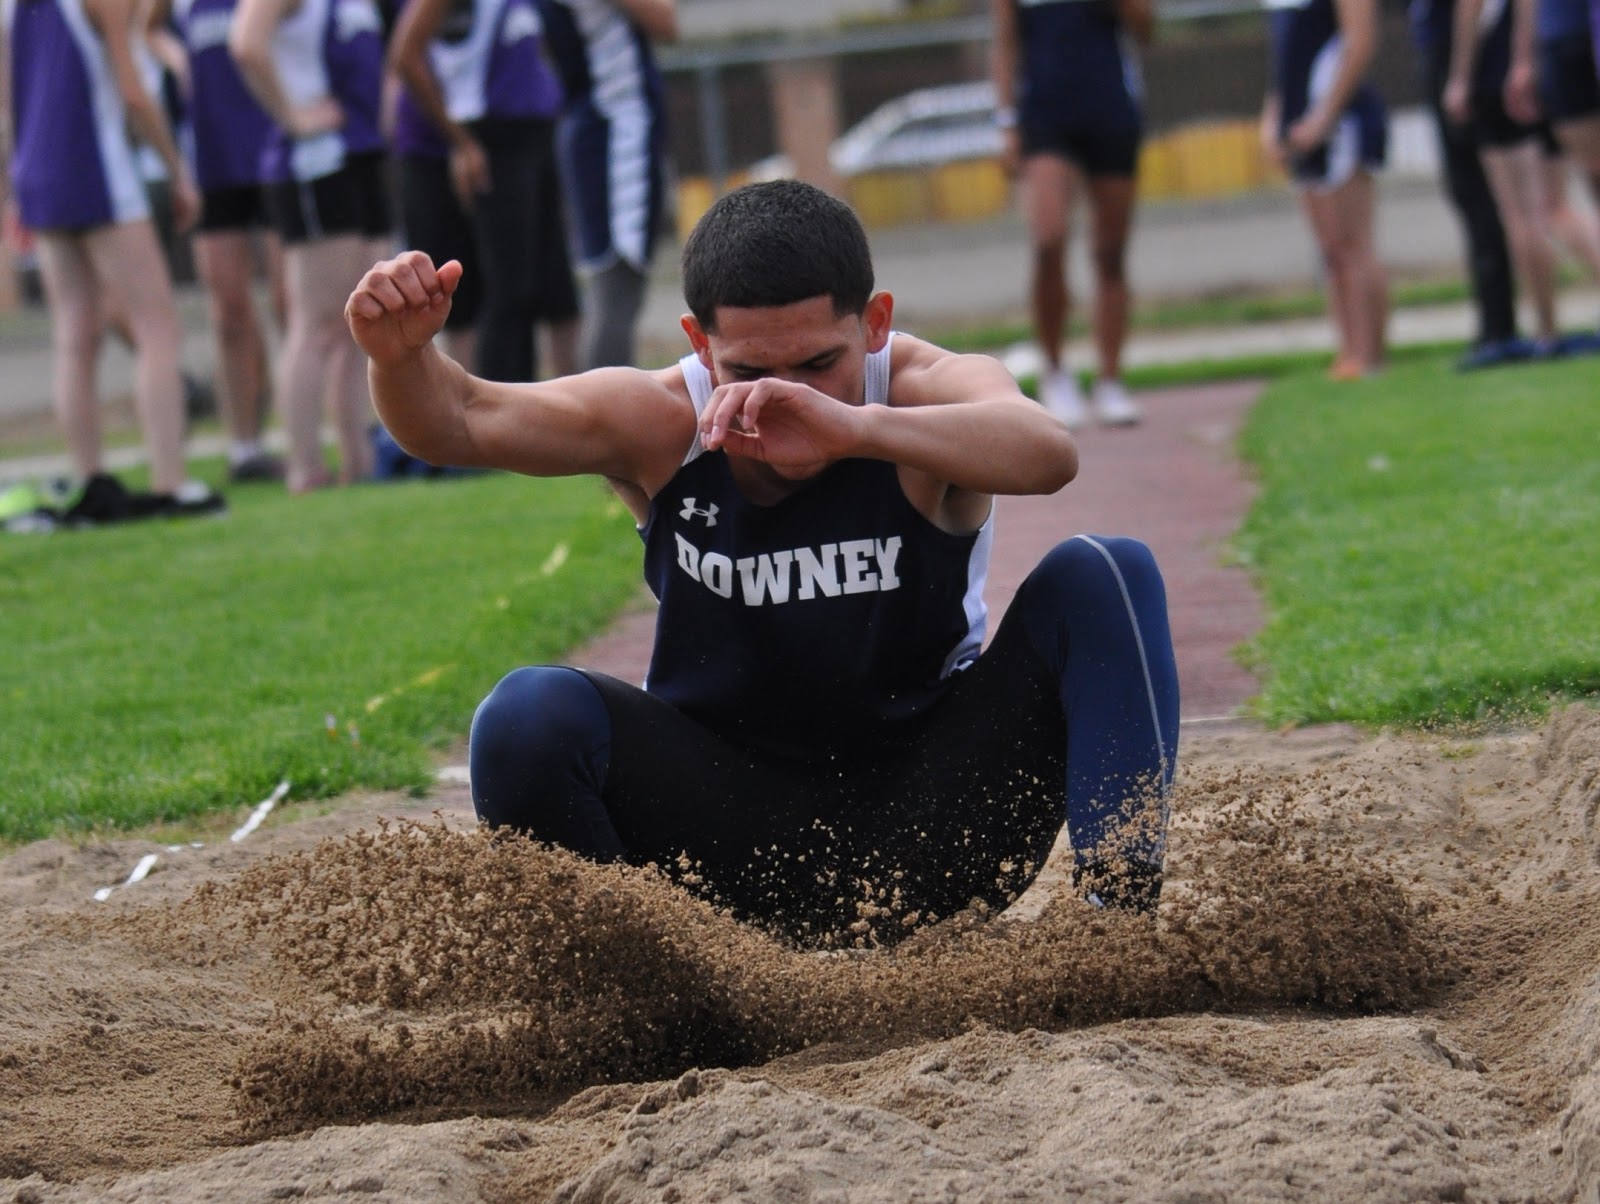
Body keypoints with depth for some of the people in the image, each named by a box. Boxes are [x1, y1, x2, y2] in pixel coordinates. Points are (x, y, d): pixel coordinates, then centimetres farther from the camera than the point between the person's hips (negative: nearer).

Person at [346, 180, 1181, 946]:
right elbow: (460, 422, -19)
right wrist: (402, 356, -43)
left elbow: (1047, 454, -40)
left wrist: (853, 428, -54)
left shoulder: (924, 388, -17)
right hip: (738, 834, 1)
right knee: (530, 719, -26)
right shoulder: (659, 425, -10)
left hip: (930, 818, -1)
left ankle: (1121, 905, -24)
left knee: (1099, 577, -21)